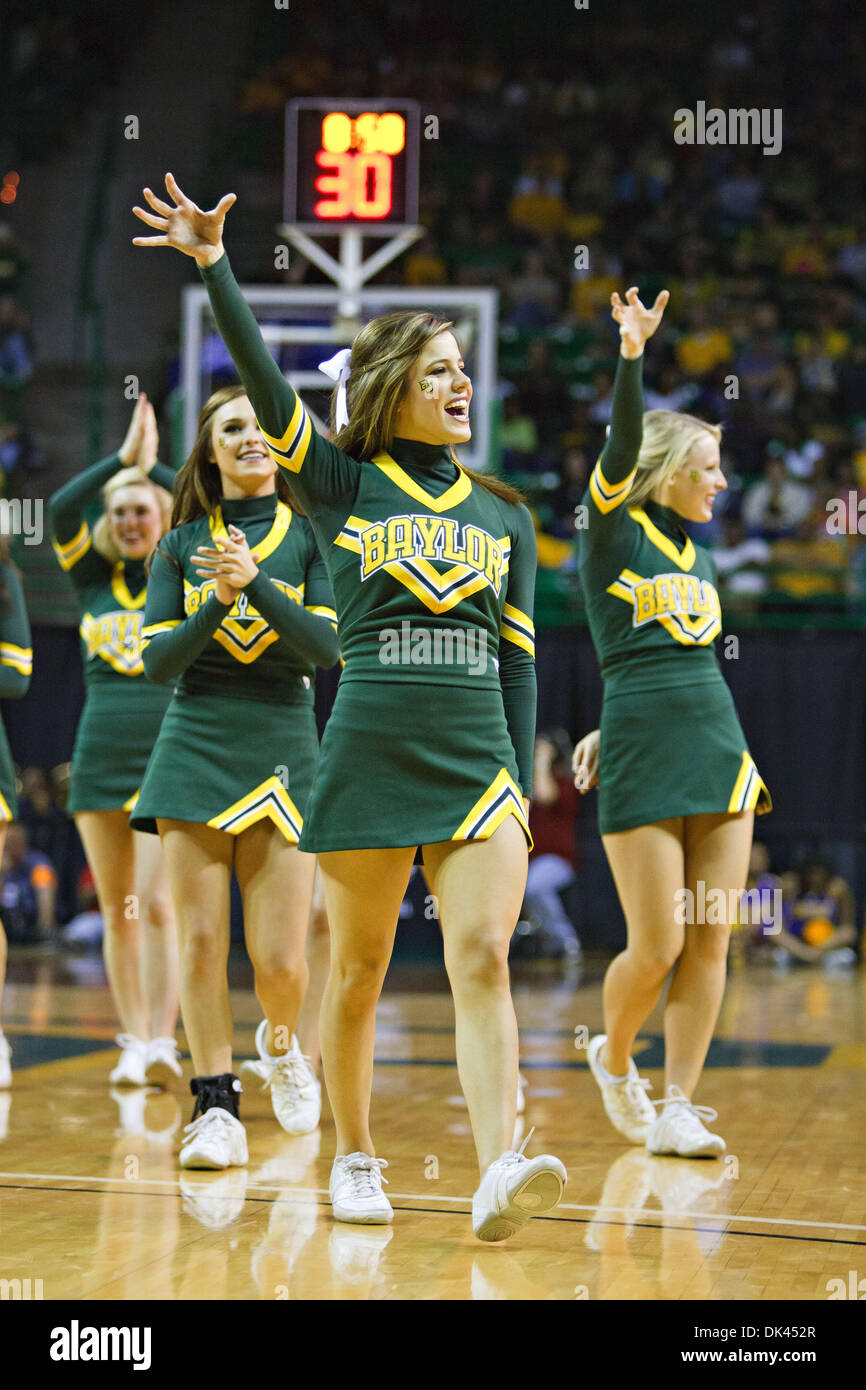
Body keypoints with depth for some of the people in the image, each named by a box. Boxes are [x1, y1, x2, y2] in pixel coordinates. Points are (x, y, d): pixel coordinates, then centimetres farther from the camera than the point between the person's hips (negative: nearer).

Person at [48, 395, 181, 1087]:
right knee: (116, 913, 5)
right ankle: (135, 1043, 12)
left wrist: (152, 463, -12)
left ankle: (162, 1041, -18)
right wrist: (122, 457, -14)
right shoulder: (94, 576, 9)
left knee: (155, 905, -15)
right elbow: (60, 509, -7)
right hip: (102, 752, 4)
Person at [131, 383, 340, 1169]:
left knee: (280, 962, -5)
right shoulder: (181, 545, 9)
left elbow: (327, 650, -7)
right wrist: (216, 603, -13)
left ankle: (281, 1044, 27)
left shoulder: (310, 537, 4)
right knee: (200, 941, -4)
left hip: (282, 749, -1)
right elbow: (158, 661, 3)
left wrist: (256, 584, -20)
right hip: (196, 745, 1)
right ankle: (216, 1107, 4)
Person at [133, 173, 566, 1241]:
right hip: (369, 745, -1)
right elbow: (264, 383, -10)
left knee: (483, 960, -13)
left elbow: (517, 659, 13)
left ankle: (498, 1176, -24)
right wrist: (213, 269, -21)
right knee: (359, 969, 6)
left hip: (477, 759, 2)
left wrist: (520, 781, 6)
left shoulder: (502, 512, 13)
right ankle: (355, 1160, 23)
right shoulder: (342, 484, 4)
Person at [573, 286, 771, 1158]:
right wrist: (630, 355, -32)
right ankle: (613, 1056, 23)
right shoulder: (613, 528, -1)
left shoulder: (692, 553, 17)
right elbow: (621, 444, -19)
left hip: (717, 748, 6)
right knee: (655, 950, -6)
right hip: (643, 764, -6)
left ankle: (677, 1111, 7)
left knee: (709, 945, 1)